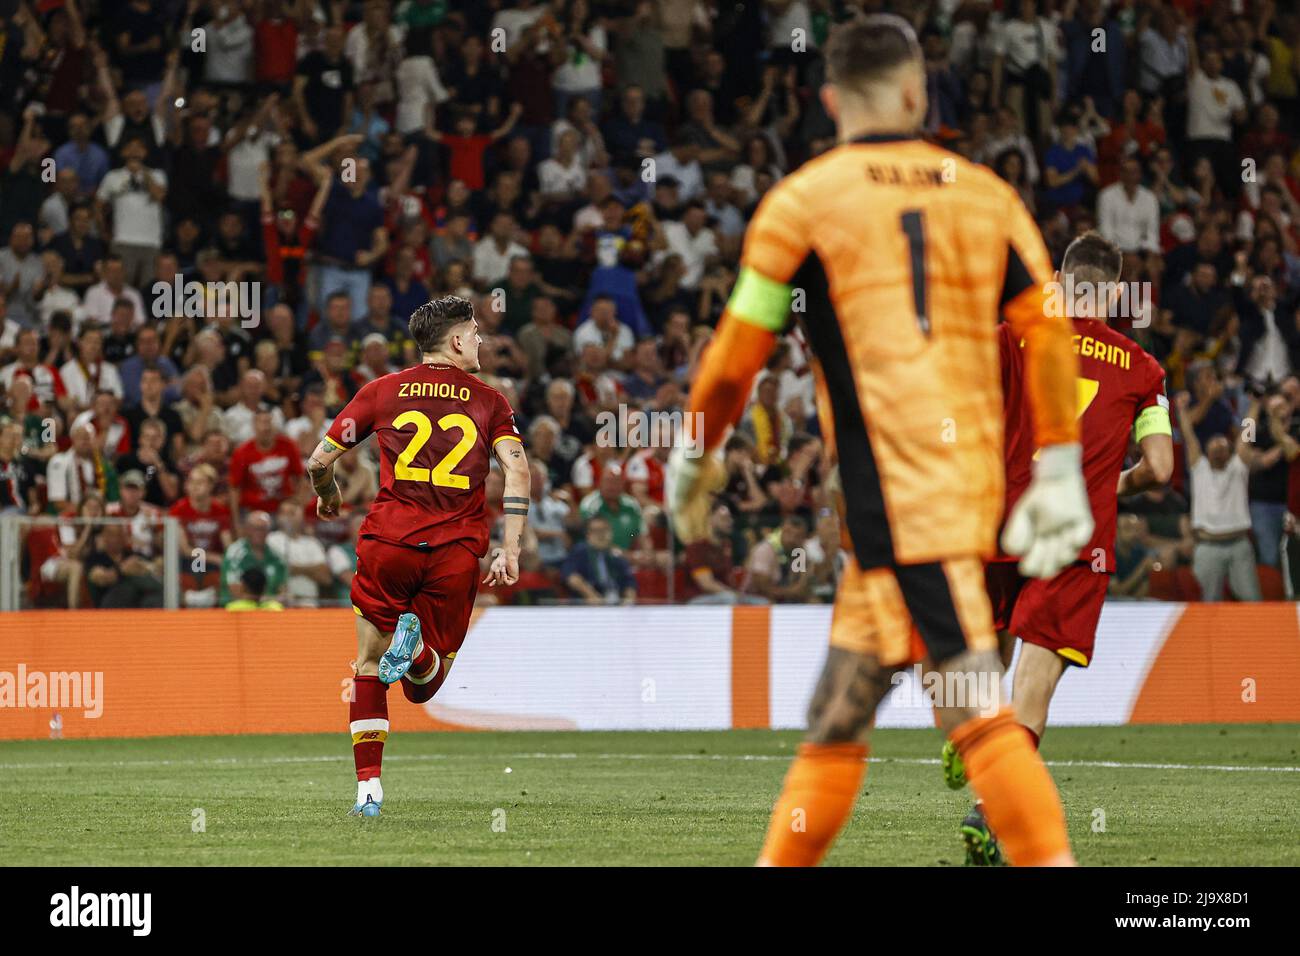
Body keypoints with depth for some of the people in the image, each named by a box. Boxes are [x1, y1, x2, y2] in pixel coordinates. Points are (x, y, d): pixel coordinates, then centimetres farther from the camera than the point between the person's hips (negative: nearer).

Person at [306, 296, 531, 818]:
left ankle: (368, 787, -1)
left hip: (388, 541, 0)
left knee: (367, 670, 13)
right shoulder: (489, 401, 9)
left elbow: (319, 460, 10)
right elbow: (518, 470, -5)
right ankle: (417, 647, -24)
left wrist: (328, 496, 31)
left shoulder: (382, 391, 10)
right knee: (422, 688, 12)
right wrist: (509, 549, -6)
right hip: (458, 552, 0)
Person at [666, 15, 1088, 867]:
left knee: (977, 711, -12)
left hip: (892, 491, -6)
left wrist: (696, 458, 16)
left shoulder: (802, 200, -1)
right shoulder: (984, 193, 11)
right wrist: (1059, 472, 9)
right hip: (972, 477, 6)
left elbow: (737, 355, 1)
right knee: (841, 709, 13)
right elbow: (1048, 331, 5)